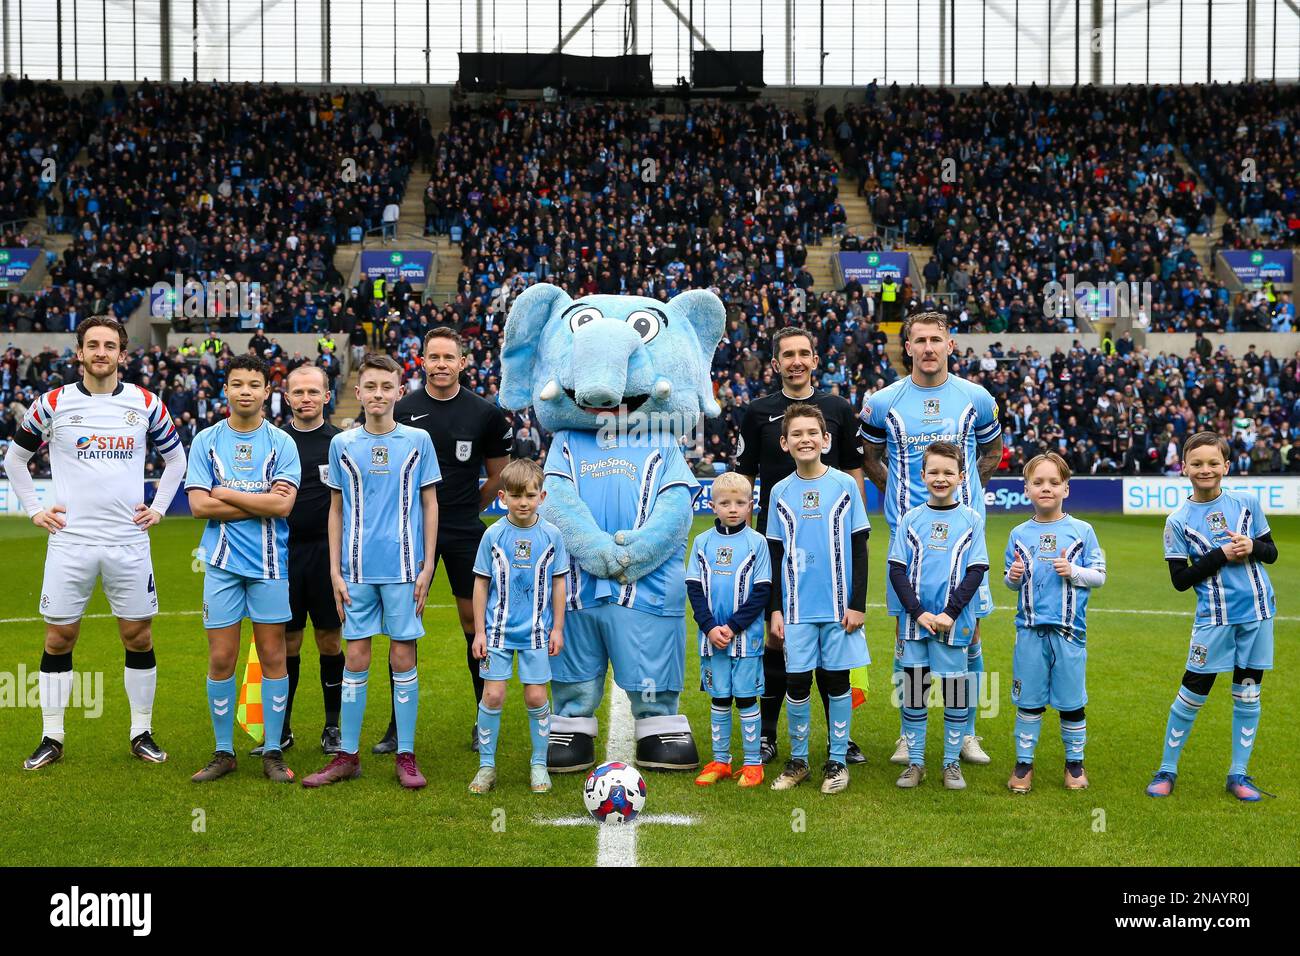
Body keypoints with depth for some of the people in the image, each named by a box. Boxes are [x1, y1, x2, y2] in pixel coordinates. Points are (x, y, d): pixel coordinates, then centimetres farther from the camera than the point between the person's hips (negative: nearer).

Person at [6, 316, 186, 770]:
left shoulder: (146, 404, 4)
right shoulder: (53, 404, 1)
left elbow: (175, 457, 18)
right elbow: (15, 457, 14)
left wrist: (158, 507, 9)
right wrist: (34, 510, 6)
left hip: (129, 542, 1)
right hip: (69, 541, -1)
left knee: (138, 637, 4)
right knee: (59, 638, 2)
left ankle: (142, 733, 16)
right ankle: (51, 738, 12)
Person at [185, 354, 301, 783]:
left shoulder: (281, 442, 1)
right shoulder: (206, 441, 4)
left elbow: (283, 505, -11)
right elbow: (199, 505, -5)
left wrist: (225, 493, -8)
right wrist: (259, 504, -9)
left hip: (270, 563, -1)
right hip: (223, 563, 1)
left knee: (273, 657, 2)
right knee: (221, 660, 2)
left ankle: (273, 752, 11)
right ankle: (223, 752, 14)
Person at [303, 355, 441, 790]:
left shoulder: (418, 441, 3)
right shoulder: (342, 444, 6)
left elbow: (429, 505, 6)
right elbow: (336, 509, 10)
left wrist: (427, 567, -1)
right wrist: (335, 570, 4)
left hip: (404, 569, -1)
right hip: (357, 570, 1)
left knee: (403, 659, 3)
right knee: (356, 661, 4)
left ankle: (406, 757, 10)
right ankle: (347, 756, 13)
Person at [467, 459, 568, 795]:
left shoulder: (551, 535, -3)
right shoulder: (494, 535, -4)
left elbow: (558, 582, 4)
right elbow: (481, 584, 1)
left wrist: (557, 628, 3)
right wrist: (479, 631, -1)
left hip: (536, 631, 0)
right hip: (498, 630, 0)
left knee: (536, 697, 2)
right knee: (492, 695, -2)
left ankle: (539, 765, 18)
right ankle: (487, 766, 11)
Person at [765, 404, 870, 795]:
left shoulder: (845, 485, 0)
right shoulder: (780, 492, 5)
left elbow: (859, 549, 1)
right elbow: (775, 555, 9)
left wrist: (857, 604, -4)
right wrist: (775, 610, 4)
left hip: (839, 604, -1)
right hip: (797, 607, 1)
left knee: (837, 680, 5)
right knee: (796, 682, 1)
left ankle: (837, 761, 16)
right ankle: (797, 760, 17)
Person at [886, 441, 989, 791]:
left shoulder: (971, 520, 2)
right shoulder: (911, 519, 5)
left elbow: (976, 571, -2)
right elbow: (897, 569, 1)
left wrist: (949, 613, -13)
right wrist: (919, 613, -10)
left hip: (953, 622, -1)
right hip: (914, 621, 1)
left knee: (955, 692, 3)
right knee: (913, 692, 5)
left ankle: (952, 762, 15)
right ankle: (915, 762, 15)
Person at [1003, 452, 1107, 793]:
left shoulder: (1081, 531, 0)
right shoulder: (1019, 534, 6)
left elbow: (1099, 576, 2)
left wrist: (1073, 571, -15)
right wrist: (1013, 577, -9)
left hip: (1069, 630, -1)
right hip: (1030, 630, 1)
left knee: (1071, 701, 6)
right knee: (1028, 700, 7)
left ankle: (1075, 762, 21)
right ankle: (1024, 763, 17)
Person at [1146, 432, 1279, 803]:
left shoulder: (1247, 503, 3)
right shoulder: (1178, 521, -4)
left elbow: (1271, 552, 11)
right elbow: (1180, 580, -7)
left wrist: (1251, 548, -12)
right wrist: (1222, 555, -16)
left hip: (1257, 612, 3)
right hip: (1214, 617, -2)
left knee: (1247, 694, 8)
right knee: (1193, 694, 1)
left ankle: (1239, 774, 18)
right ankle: (1167, 770, 14)